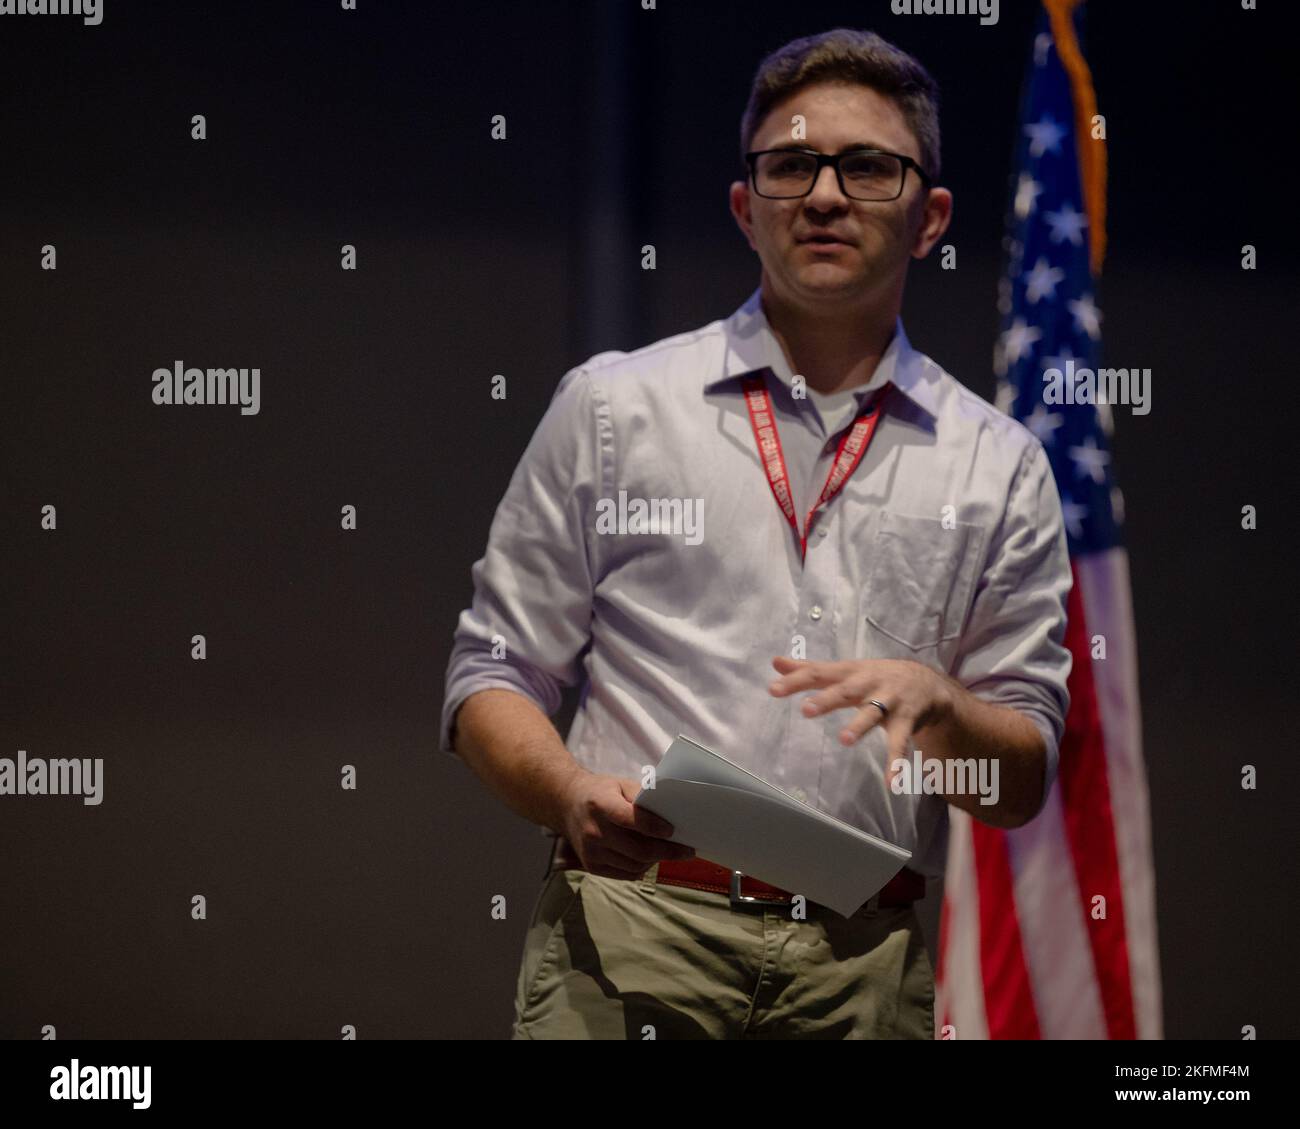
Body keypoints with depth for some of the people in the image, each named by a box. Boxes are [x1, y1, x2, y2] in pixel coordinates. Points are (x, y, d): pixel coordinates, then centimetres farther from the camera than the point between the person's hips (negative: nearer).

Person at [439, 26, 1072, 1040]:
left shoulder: (1000, 468, 14)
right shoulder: (611, 406, 11)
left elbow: (1022, 788, 13)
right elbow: (492, 683, 9)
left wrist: (935, 705, -8)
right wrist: (575, 795, -12)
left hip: (865, 962, 1)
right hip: (630, 931, -1)